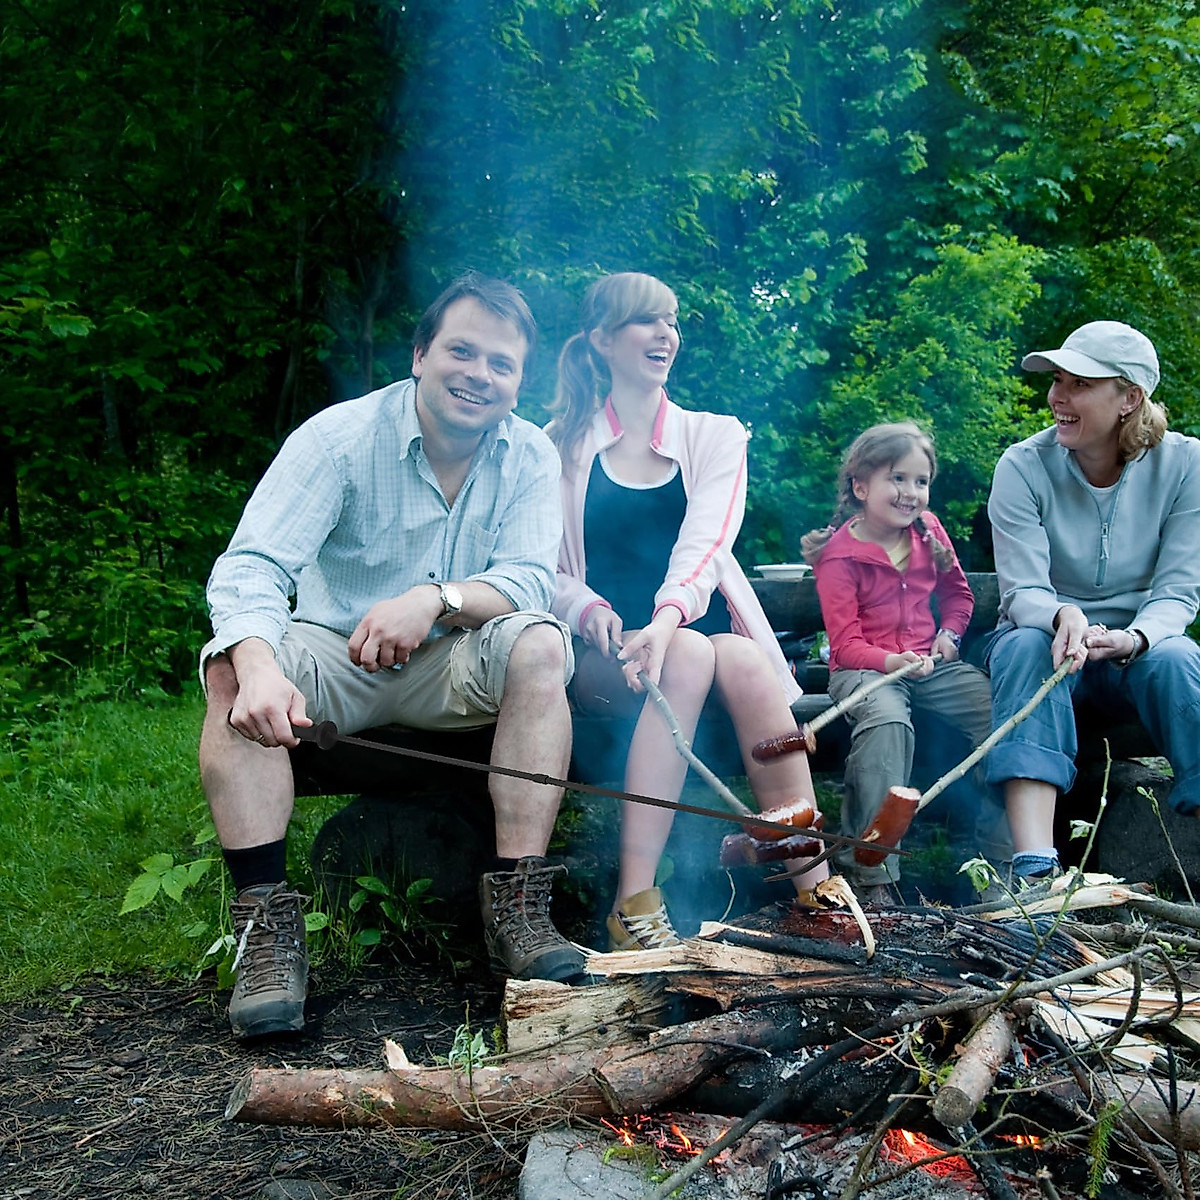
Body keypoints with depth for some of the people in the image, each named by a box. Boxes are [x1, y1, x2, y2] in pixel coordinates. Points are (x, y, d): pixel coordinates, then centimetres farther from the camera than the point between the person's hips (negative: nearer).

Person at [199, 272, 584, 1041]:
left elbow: (530, 580, -15)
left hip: (450, 669, 1)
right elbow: (250, 567, -22)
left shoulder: (531, 456, -4)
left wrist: (438, 598, -37)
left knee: (538, 644, -28)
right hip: (334, 658, -1)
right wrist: (258, 666, -44)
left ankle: (516, 909, -27)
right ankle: (269, 927, -27)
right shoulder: (340, 436, -12)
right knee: (231, 666, -29)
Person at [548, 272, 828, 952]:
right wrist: (589, 610, -21)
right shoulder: (563, 445, 11)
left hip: (697, 631, 1)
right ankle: (635, 902, -37)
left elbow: (705, 544, -6)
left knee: (744, 661, -34)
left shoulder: (716, 436, 14)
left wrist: (666, 618, -27)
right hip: (603, 658, -1)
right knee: (691, 656, -35)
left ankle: (816, 888, -33)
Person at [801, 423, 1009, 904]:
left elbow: (958, 592, 25)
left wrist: (949, 634, 6)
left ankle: (1001, 848, -3)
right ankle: (869, 872, -33)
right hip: (863, 669, -5)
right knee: (887, 721, -38)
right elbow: (845, 645, -12)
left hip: (930, 664, 5)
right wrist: (893, 662, -29)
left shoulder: (929, 532, 8)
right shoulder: (838, 556, -9)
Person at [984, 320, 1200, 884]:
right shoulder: (1024, 466, -10)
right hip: (1047, 634, 0)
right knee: (1027, 644, -35)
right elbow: (1023, 590, -14)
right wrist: (1064, 617, -38)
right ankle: (1034, 867, -46)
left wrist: (1133, 638, -32)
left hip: (1136, 647, 1)